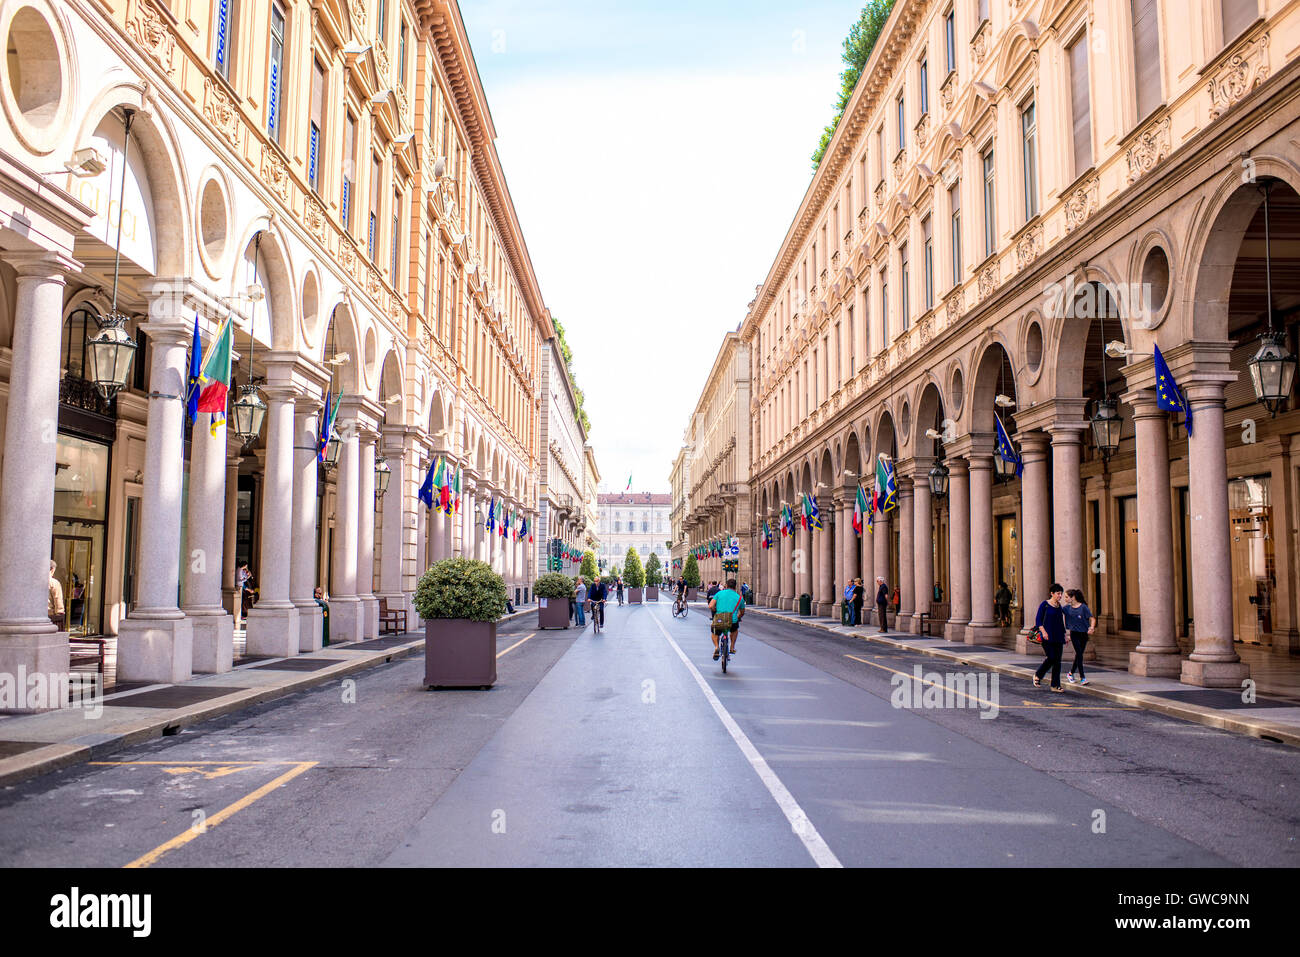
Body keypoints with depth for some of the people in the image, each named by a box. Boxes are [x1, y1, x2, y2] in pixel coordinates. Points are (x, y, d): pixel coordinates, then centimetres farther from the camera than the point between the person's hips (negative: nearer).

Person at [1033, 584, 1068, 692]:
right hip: (1047, 637, -6)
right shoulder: (1044, 605, -4)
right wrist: (1043, 632, -18)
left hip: (1058, 637, 6)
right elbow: (1038, 620, -7)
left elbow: (1061, 622, 20)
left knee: (1057, 661, 2)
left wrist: (1064, 635, 16)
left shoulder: (1060, 607, 13)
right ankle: (1037, 675, 13)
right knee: (1050, 658, -12)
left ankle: (1055, 685, 6)